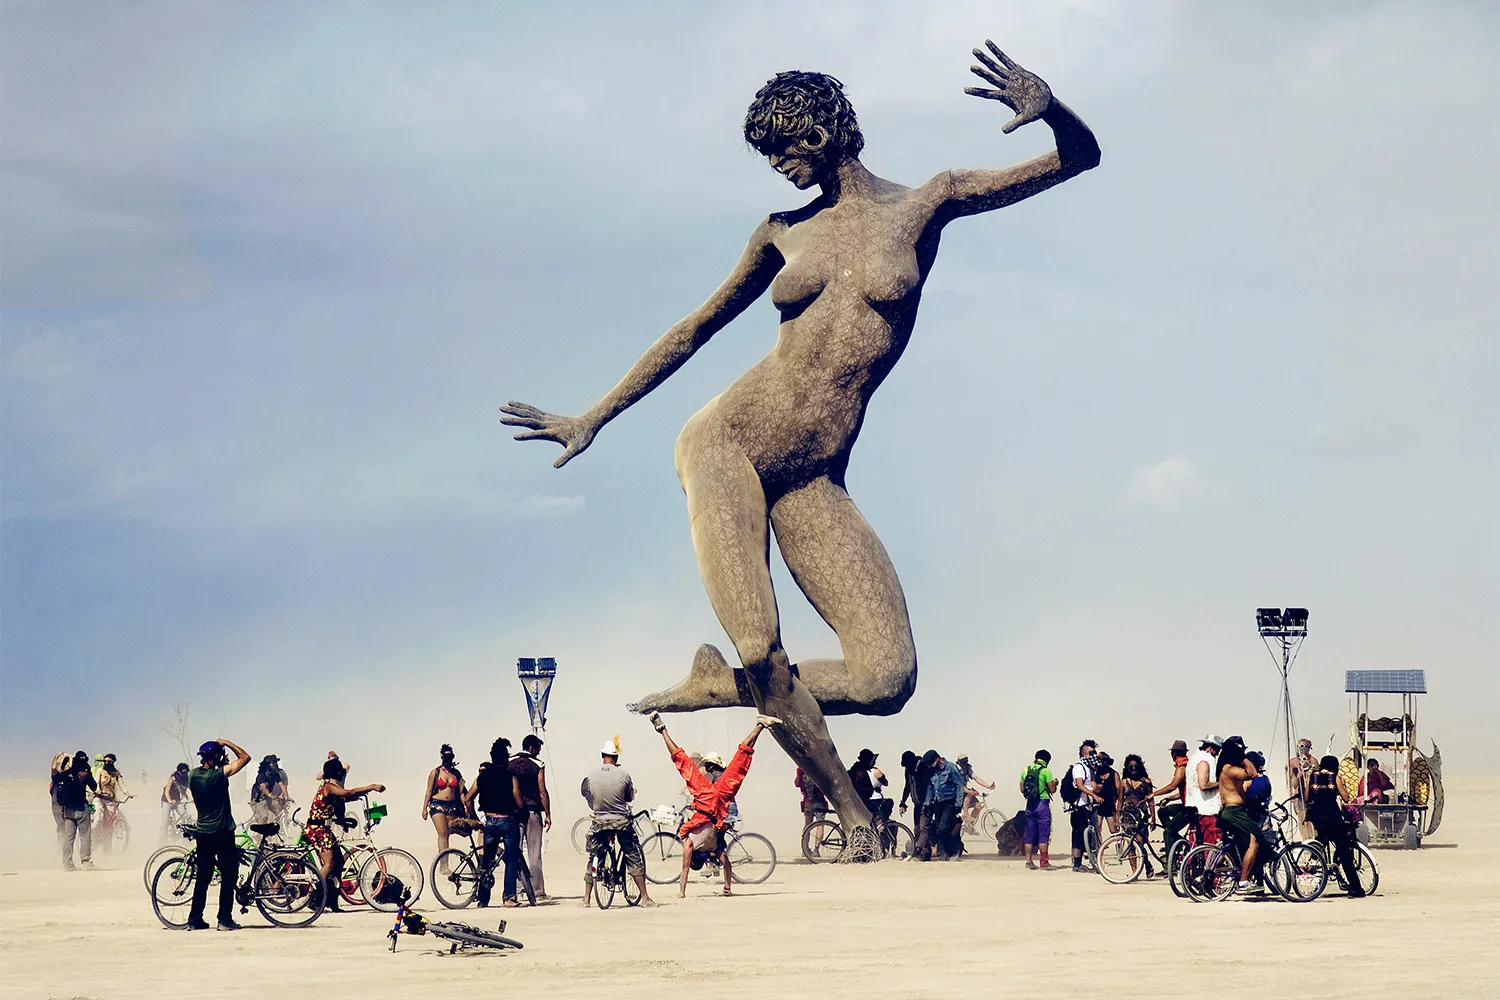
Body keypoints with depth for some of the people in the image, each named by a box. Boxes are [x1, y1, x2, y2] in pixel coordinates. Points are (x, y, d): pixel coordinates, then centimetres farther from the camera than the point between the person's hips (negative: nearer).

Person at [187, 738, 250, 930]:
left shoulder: (192, 775, 1)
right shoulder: (218, 775, -18)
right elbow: (244, 757, -11)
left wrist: (223, 764, 12)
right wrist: (226, 743, -4)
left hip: (203, 833, 6)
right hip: (222, 833, -6)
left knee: (203, 878, 12)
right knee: (228, 877, 2)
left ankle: (194, 919, 11)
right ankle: (225, 919, 0)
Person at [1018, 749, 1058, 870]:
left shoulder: (1026, 770, 7)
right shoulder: (1045, 771, -9)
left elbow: (1022, 789, 10)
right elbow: (1052, 790, -8)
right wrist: (1055, 783, 12)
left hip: (1030, 805, 5)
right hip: (1042, 804, -5)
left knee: (1029, 833, 10)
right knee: (1044, 834, -3)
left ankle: (1028, 861, 11)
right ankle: (1044, 863, -5)